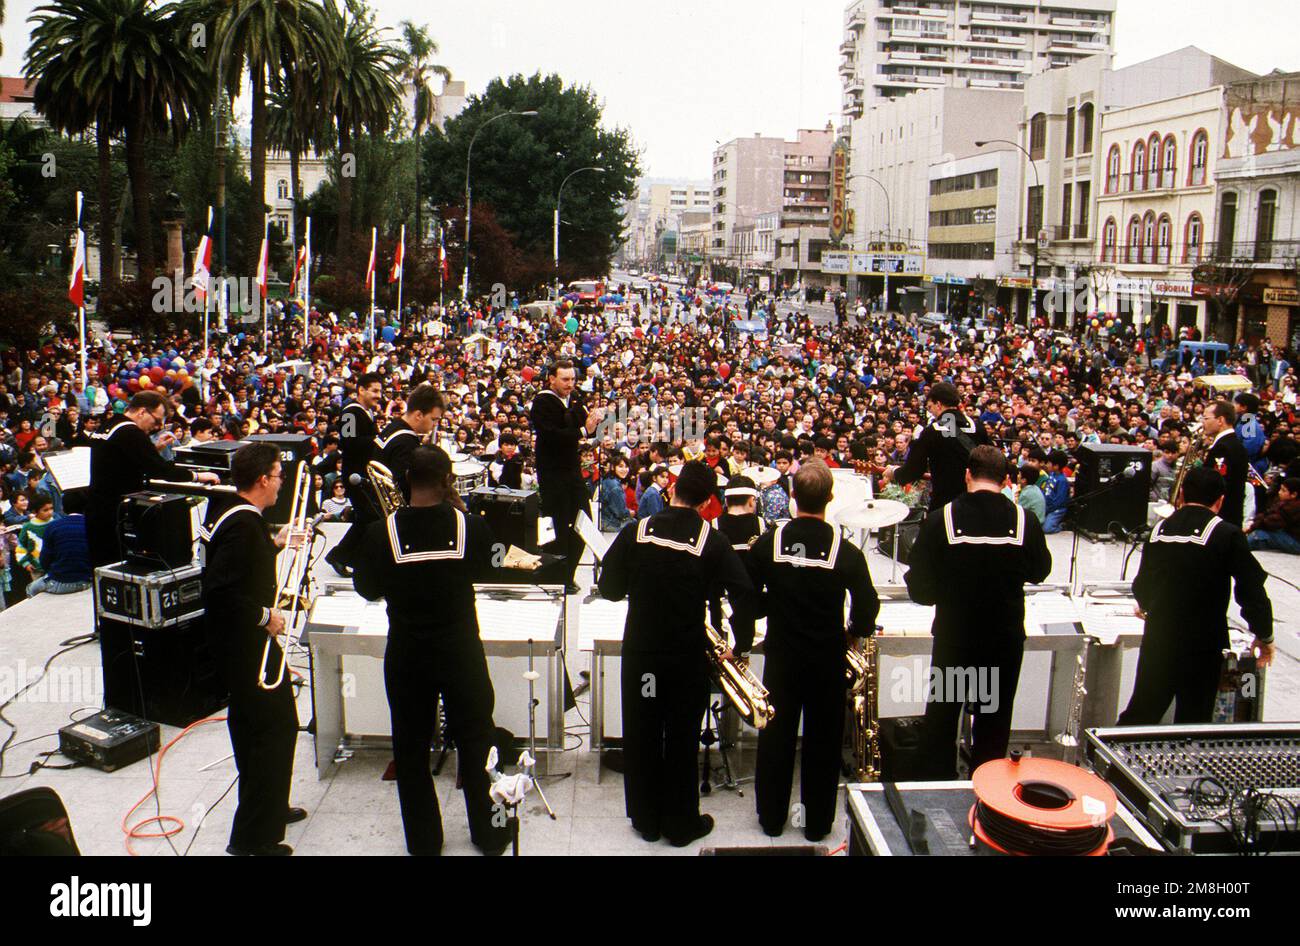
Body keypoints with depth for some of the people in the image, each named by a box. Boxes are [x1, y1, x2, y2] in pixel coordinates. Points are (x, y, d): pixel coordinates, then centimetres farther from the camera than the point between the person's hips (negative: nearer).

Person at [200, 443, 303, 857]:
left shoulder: (228, 512, 5)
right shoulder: (244, 524, -25)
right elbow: (219, 589, -31)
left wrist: (275, 543, 14)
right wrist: (264, 615, -22)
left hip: (238, 640, 11)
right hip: (247, 641, -11)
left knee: (250, 722, 22)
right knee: (278, 725, -4)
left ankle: (268, 807, 40)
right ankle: (254, 836, 3)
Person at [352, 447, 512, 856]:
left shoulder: (380, 533, -14)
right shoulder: (472, 526, -14)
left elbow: (367, 590, 0)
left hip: (405, 656, 0)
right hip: (461, 652, 0)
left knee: (411, 749, 15)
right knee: (476, 742, 17)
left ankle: (423, 841, 25)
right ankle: (489, 833, 30)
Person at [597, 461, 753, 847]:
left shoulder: (635, 532, -7)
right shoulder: (714, 542, -10)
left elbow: (610, 589, -2)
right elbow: (745, 597, -15)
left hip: (640, 651, 2)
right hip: (688, 654, -1)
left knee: (641, 735, 15)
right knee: (682, 739, 12)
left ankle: (645, 819, 27)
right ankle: (681, 823, 24)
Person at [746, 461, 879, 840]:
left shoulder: (768, 543, -11)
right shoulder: (846, 552, -15)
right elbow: (867, 608, -13)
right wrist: (852, 632, 6)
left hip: (781, 655, 1)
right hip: (827, 659, -1)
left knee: (776, 735, 15)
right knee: (823, 739, 13)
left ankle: (771, 818, 27)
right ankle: (818, 823, 24)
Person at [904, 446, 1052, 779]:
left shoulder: (940, 520, -16)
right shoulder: (1025, 522, -12)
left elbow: (920, 589, -11)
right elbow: (1040, 572, 7)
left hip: (953, 637, -1)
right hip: (1006, 639, 1)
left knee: (942, 715, 17)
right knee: (994, 720, 16)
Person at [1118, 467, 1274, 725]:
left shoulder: (1159, 529, 4)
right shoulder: (1227, 535, -10)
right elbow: (1252, 590, -8)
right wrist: (1264, 636, 7)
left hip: (1157, 639, 4)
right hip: (1203, 644, -4)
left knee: (1140, 714, 14)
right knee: (1192, 722, 8)